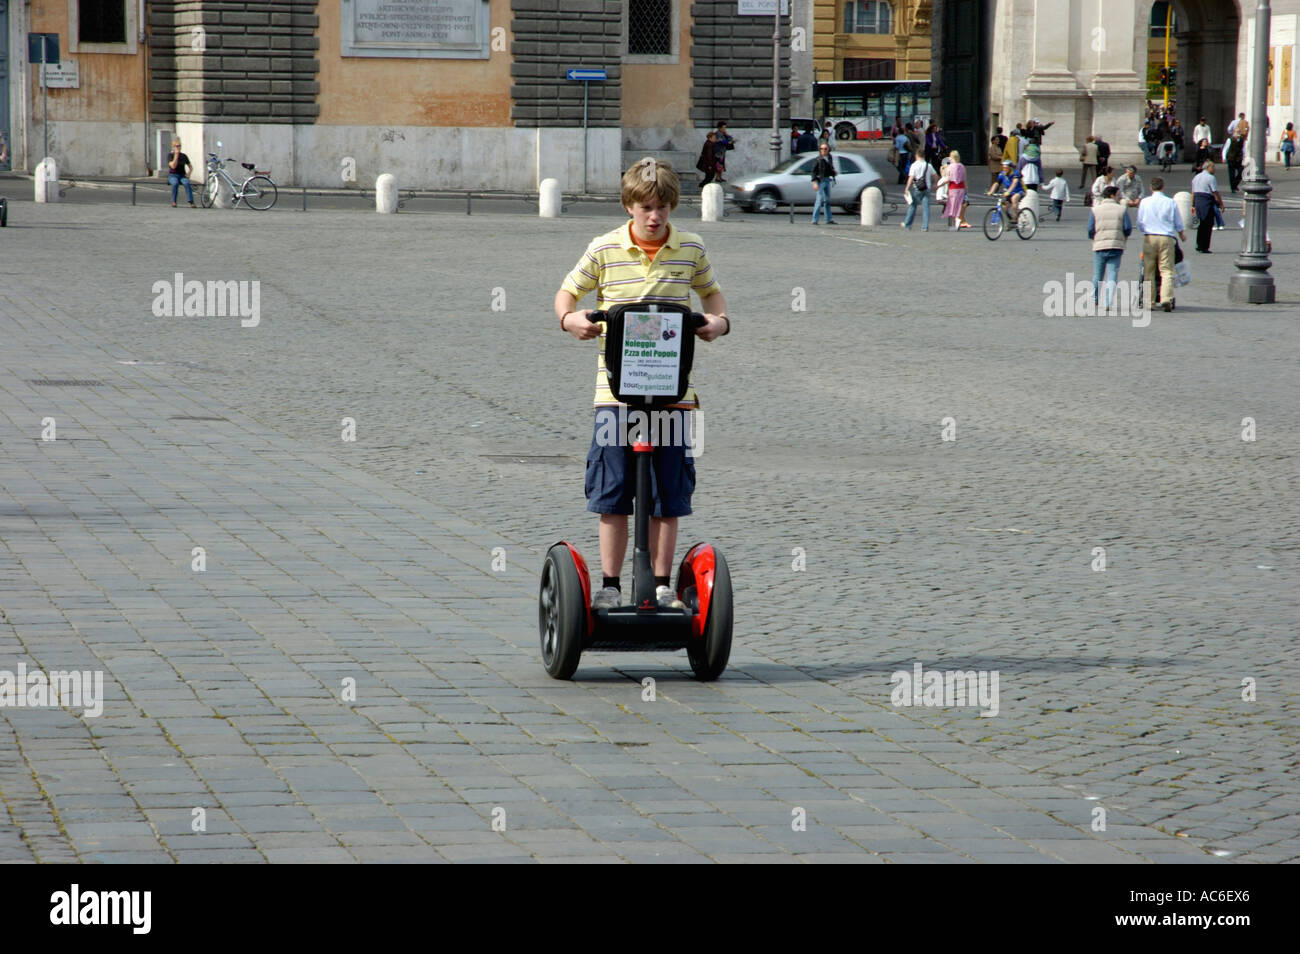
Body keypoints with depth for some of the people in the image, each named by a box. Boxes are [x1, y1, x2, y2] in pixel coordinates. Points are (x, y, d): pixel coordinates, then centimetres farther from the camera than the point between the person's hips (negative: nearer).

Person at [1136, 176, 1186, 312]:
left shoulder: (1145, 202, 1)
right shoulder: (1171, 203, 0)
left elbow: (1140, 223, 8)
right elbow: (1178, 224, 8)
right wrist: (1182, 236, 28)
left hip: (1149, 238, 1)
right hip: (1166, 238, -1)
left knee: (1148, 271, 9)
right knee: (1167, 270, -3)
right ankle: (1166, 298, -20)